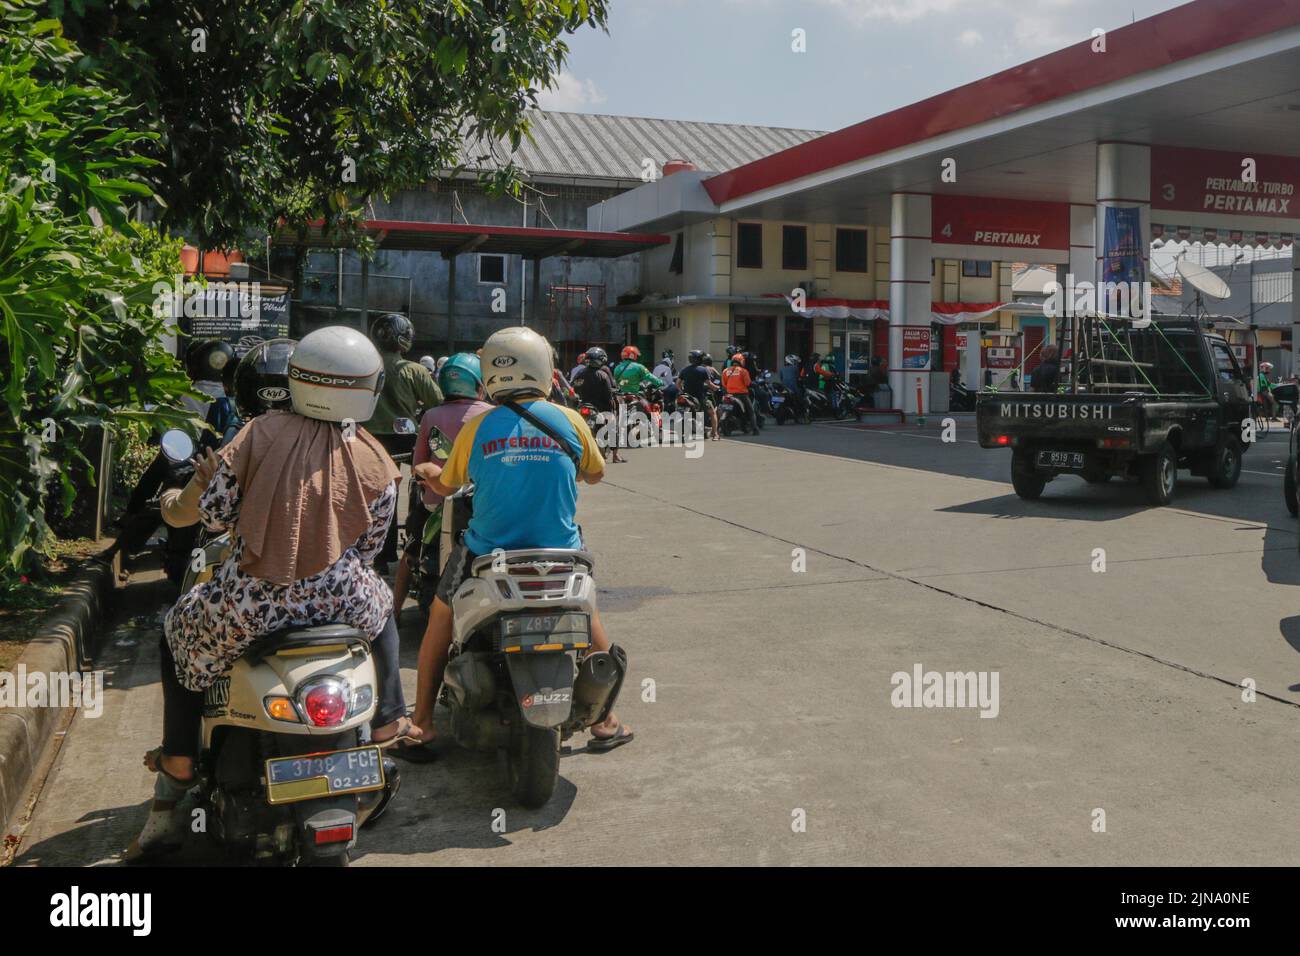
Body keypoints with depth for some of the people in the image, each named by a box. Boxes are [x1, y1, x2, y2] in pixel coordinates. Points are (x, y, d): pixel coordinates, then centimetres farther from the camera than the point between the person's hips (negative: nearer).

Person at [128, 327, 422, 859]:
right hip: (338, 602, 1)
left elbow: (212, 511, -3)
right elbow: (370, 547, 6)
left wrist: (173, 501, 21)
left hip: (250, 604, -1)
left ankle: (171, 796, 28)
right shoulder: (376, 461, 0)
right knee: (381, 608, 36)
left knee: (180, 635, 29)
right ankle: (387, 722, 45)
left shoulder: (260, 434, -3)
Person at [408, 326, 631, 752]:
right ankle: (604, 721, 30)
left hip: (487, 555, -1)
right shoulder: (569, 420, -5)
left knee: (440, 620, 25)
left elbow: (446, 485, 10)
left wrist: (431, 472, 34)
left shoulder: (477, 428, -5)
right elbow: (595, 474, 12)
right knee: (589, 619, 28)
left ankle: (422, 722, 26)